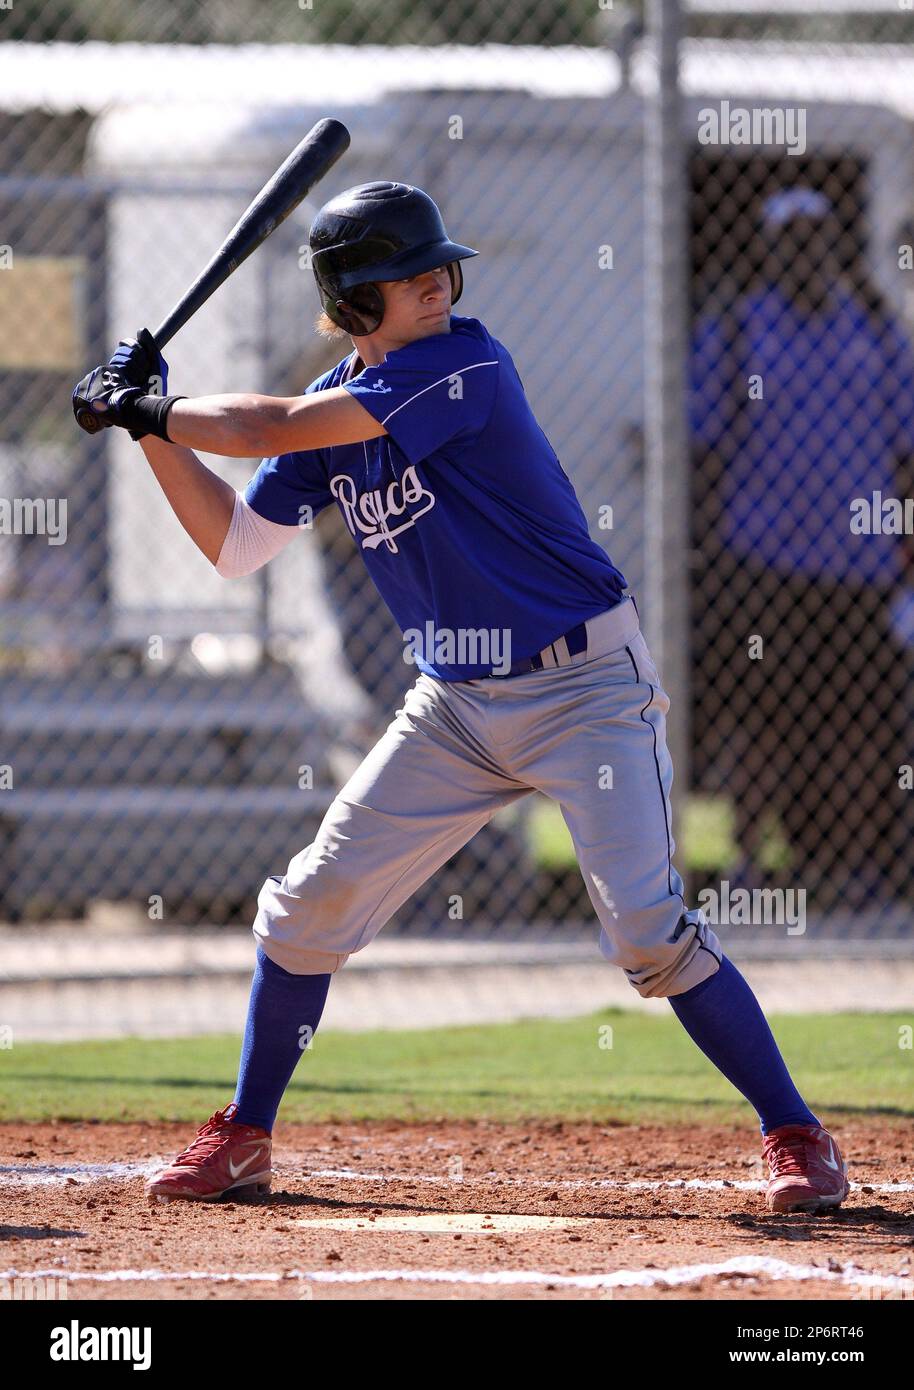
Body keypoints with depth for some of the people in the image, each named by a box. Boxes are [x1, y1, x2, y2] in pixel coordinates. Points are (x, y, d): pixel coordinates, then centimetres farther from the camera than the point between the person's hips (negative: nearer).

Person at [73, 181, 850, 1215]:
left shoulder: (463, 364, -18)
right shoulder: (335, 405, 4)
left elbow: (278, 428, -22)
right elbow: (236, 545, 11)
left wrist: (150, 408, -9)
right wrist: (152, 428, 4)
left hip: (584, 690, -7)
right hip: (455, 704, 7)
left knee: (648, 926, -18)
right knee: (309, 905, 4)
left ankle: (796, 1137, -7)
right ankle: (243, 1138, 20)